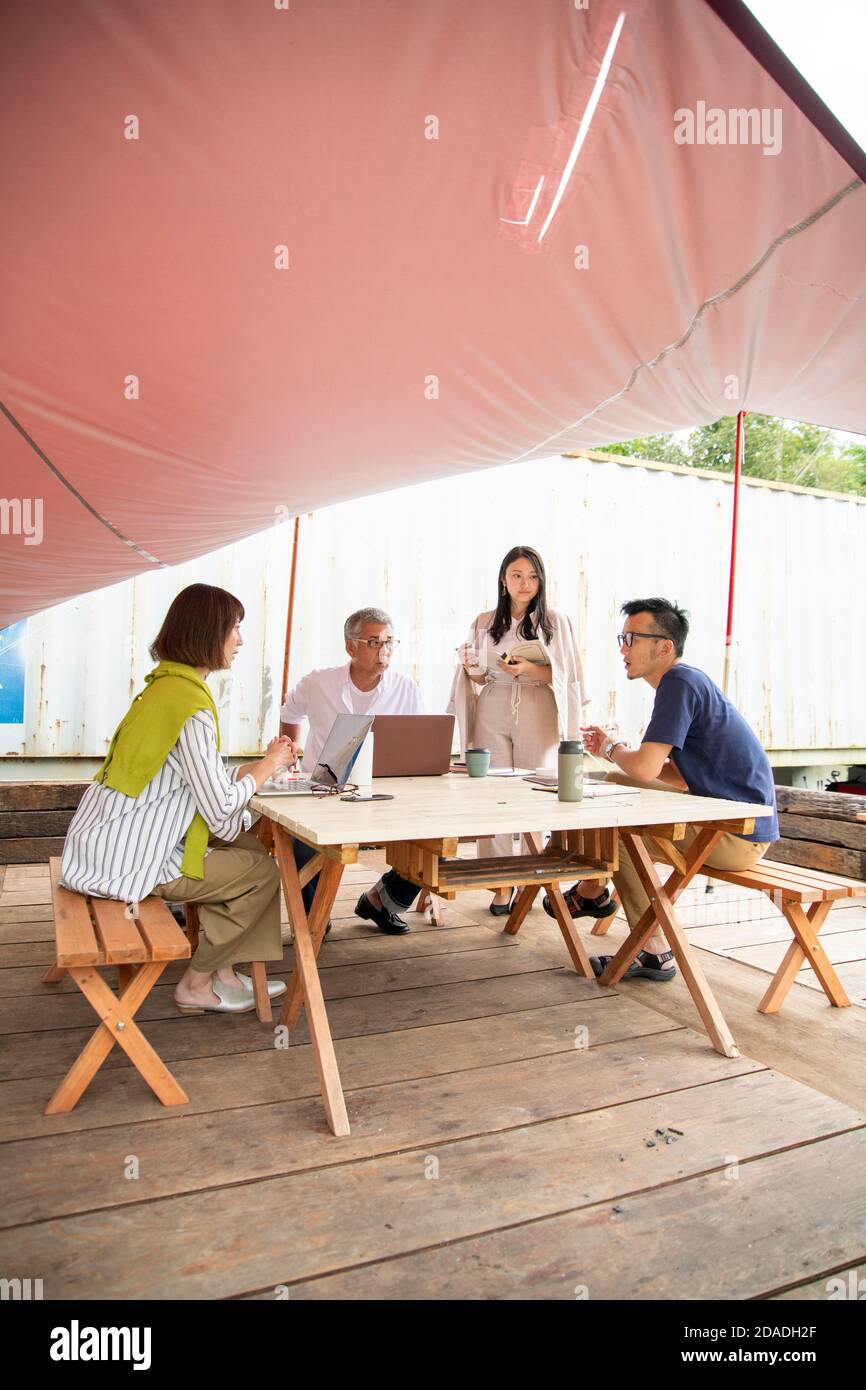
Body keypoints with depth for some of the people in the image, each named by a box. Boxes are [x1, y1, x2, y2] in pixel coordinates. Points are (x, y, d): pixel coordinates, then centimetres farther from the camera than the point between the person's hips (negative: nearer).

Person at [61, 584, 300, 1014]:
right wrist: (269, 766, -5)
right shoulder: (191, 703, -21)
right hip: (129, 862, -9)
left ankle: (222, 971, 19)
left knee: (247, 845, 15)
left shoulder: (163, 685, 9)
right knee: (263, 872, 2)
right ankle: (196, 986, 14)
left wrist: (263, 763, 9)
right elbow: (219, 807, -21)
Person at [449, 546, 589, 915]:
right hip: (493, 715, 2)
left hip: (538, 717, -2)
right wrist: (472, 668, -7)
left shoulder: (556, 621, 5)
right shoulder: (485, 622, 11)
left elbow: (564, 676, 1)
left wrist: (529, 669, -15)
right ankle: (501, 882, 6)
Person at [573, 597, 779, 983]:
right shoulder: (686, 681, 14)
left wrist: (612, 748, -3)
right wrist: (614, 750, 6)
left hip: (737, 834, -10)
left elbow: (645, 768, -25)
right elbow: (677, 777, 16)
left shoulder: (679, 683, -17)